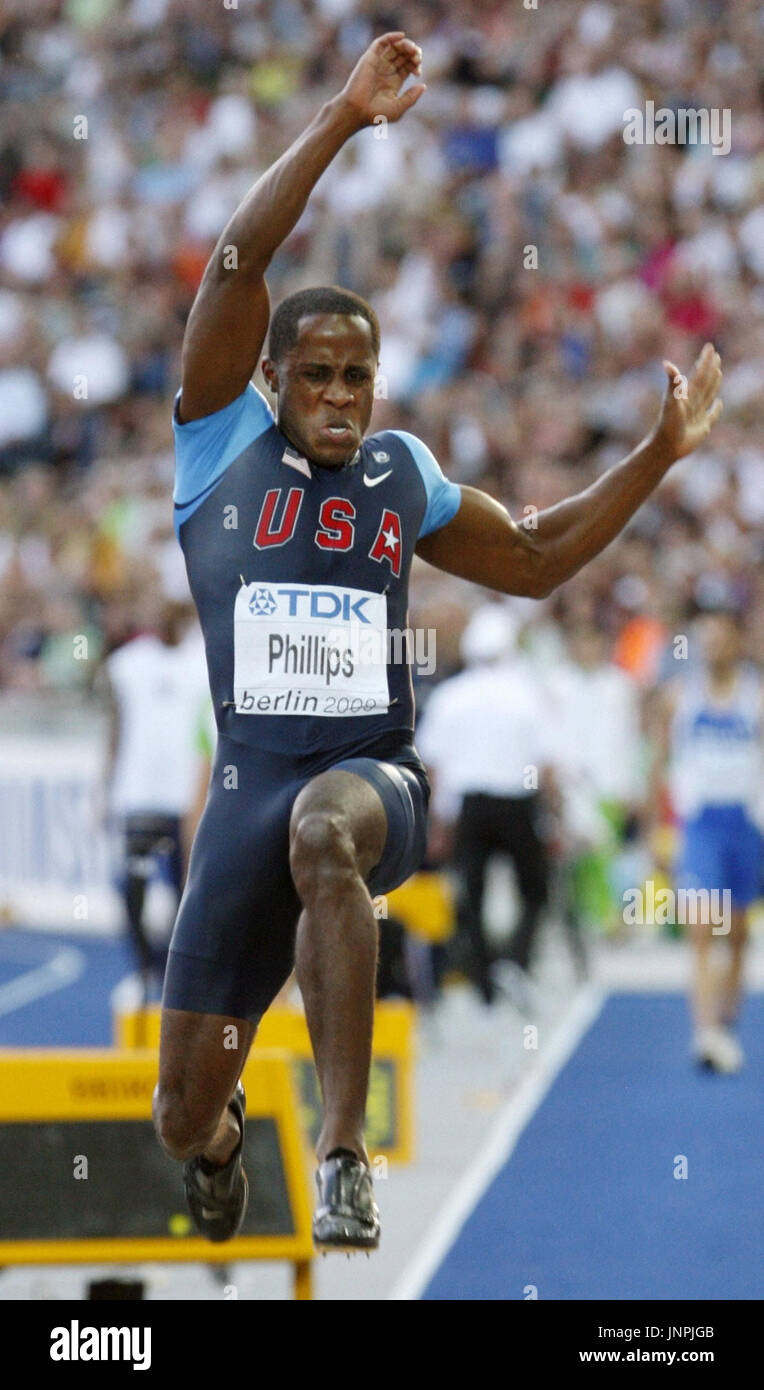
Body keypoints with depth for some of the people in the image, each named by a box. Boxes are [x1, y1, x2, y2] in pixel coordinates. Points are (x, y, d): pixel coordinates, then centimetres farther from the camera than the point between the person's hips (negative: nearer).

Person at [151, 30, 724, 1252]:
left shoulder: (403, 474, 14)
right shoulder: (223, 441, 4)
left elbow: (533, 560, 27)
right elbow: (235, 264, -8)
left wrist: (659, 455, 20)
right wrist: (342, 122, -12)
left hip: (377, 772, 0)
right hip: (251, 777, 0)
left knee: (324, 832, -42)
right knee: (183, 1115, 1)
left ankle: (344, 1153, -38)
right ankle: (218, 1140, 44)